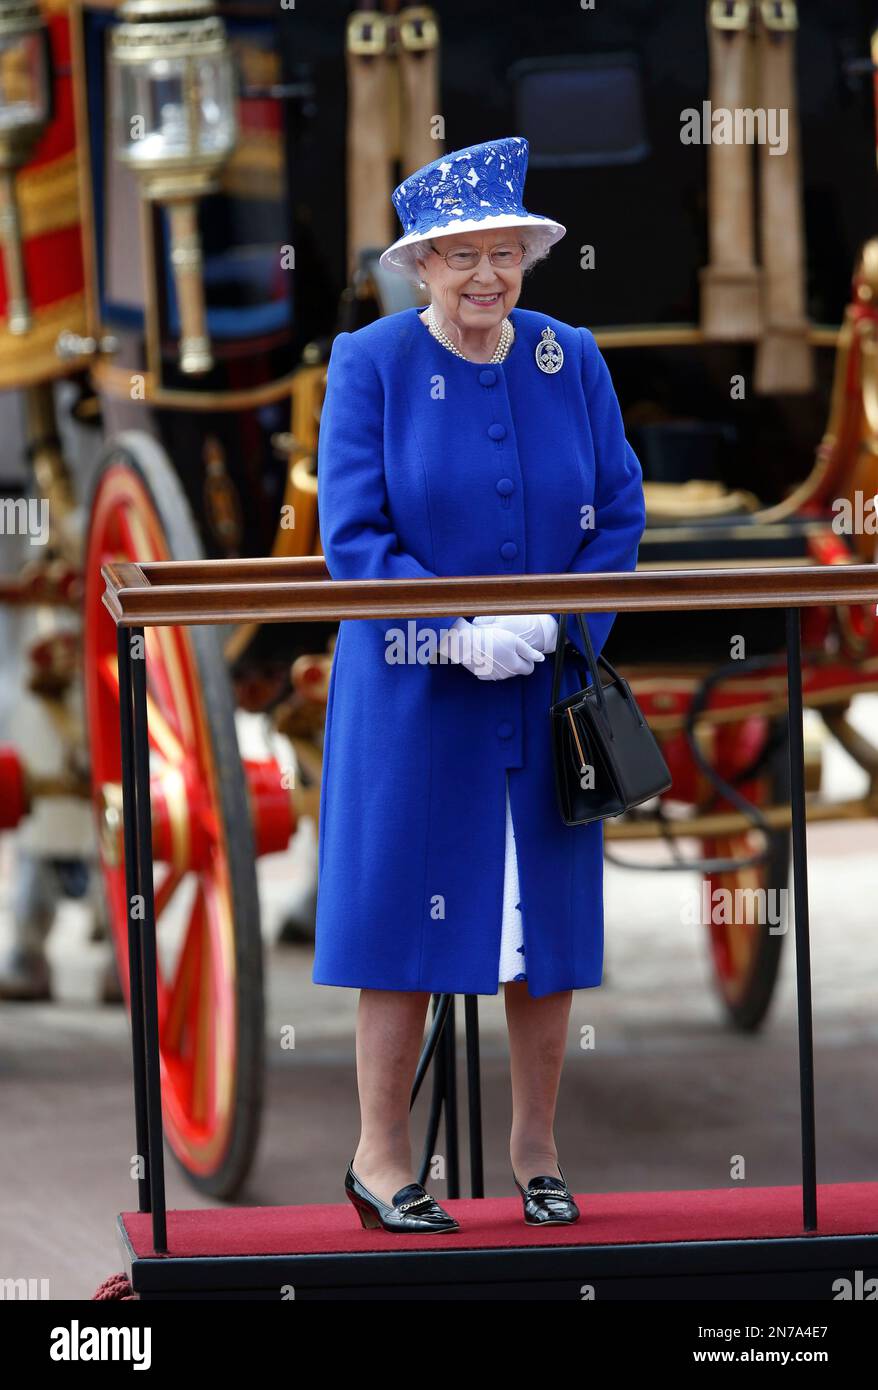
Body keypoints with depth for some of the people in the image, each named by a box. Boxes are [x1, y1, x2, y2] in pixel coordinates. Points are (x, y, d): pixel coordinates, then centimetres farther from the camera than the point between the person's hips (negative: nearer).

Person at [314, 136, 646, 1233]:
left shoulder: (570, 361, 5)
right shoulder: (371, 363, -4)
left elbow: (619, 515, 4)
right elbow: (351, 534, -9)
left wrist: (552, 622, -12)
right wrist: (457, 631, -20)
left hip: (549, 692, 3)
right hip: (411, 693, -3)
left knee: (549, 911, 7)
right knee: (405, 910, -2)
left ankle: (535, 1151, 19)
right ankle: (382, 1155, 8)